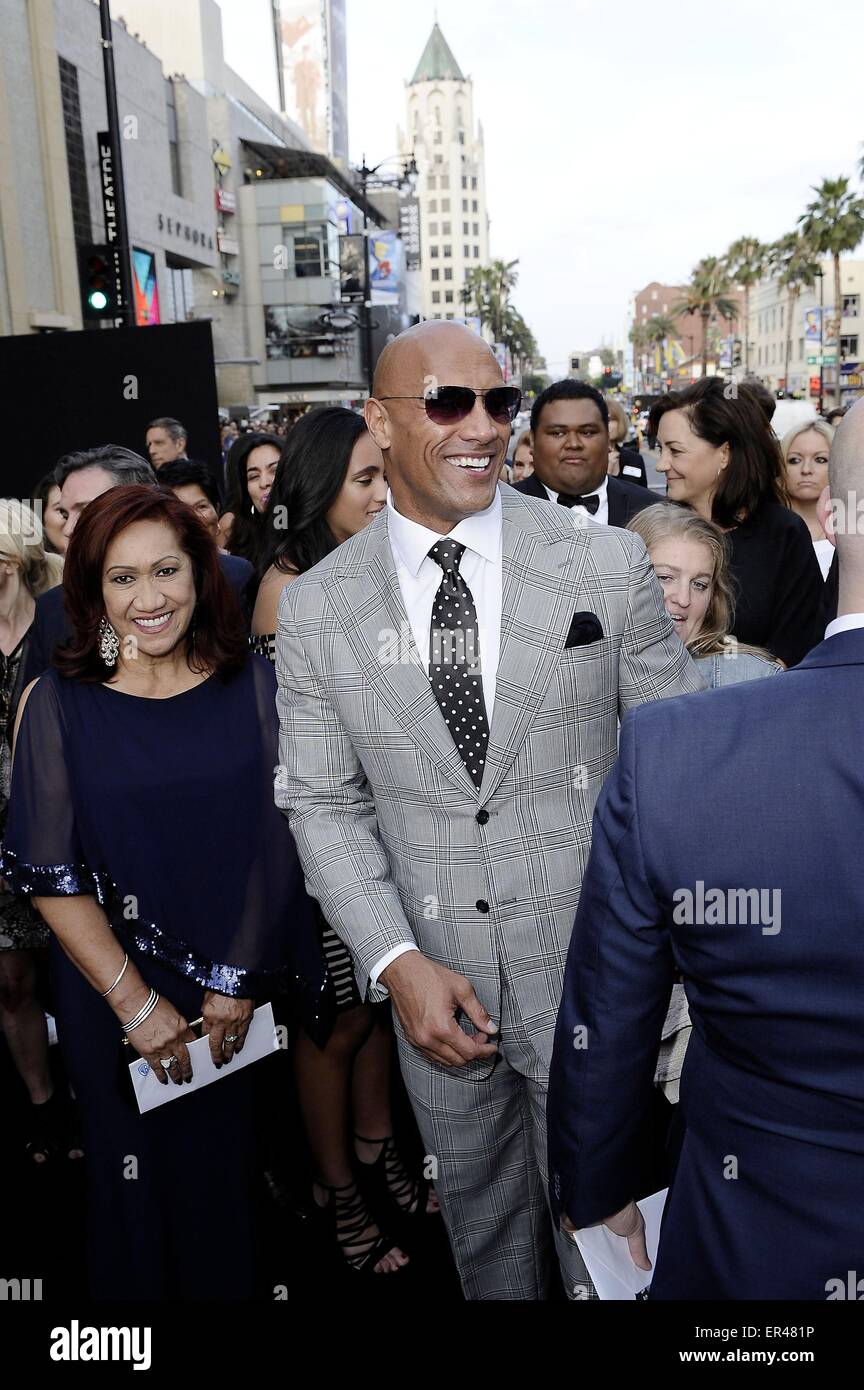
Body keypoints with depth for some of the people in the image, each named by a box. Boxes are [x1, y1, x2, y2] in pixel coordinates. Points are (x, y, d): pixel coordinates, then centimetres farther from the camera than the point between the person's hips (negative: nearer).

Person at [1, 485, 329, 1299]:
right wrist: (136, 1001, -12)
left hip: (246, 997, 1)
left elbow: (277, 845, -5)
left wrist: (236, 984, -9)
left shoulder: (254, 688, -4)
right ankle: (142, 1289, 44)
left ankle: (231, 1285, 42)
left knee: (228, 1169, 15)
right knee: (138, 1177, 16)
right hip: (115, 1000, -1)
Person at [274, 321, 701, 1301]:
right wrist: (398, 963, -11)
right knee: (483, 1229, 23)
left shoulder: (606, 565, -7)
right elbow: (323, 804, 0)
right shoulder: (315, 609, -4)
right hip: (431, 977, 2)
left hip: (591, 967, -1)